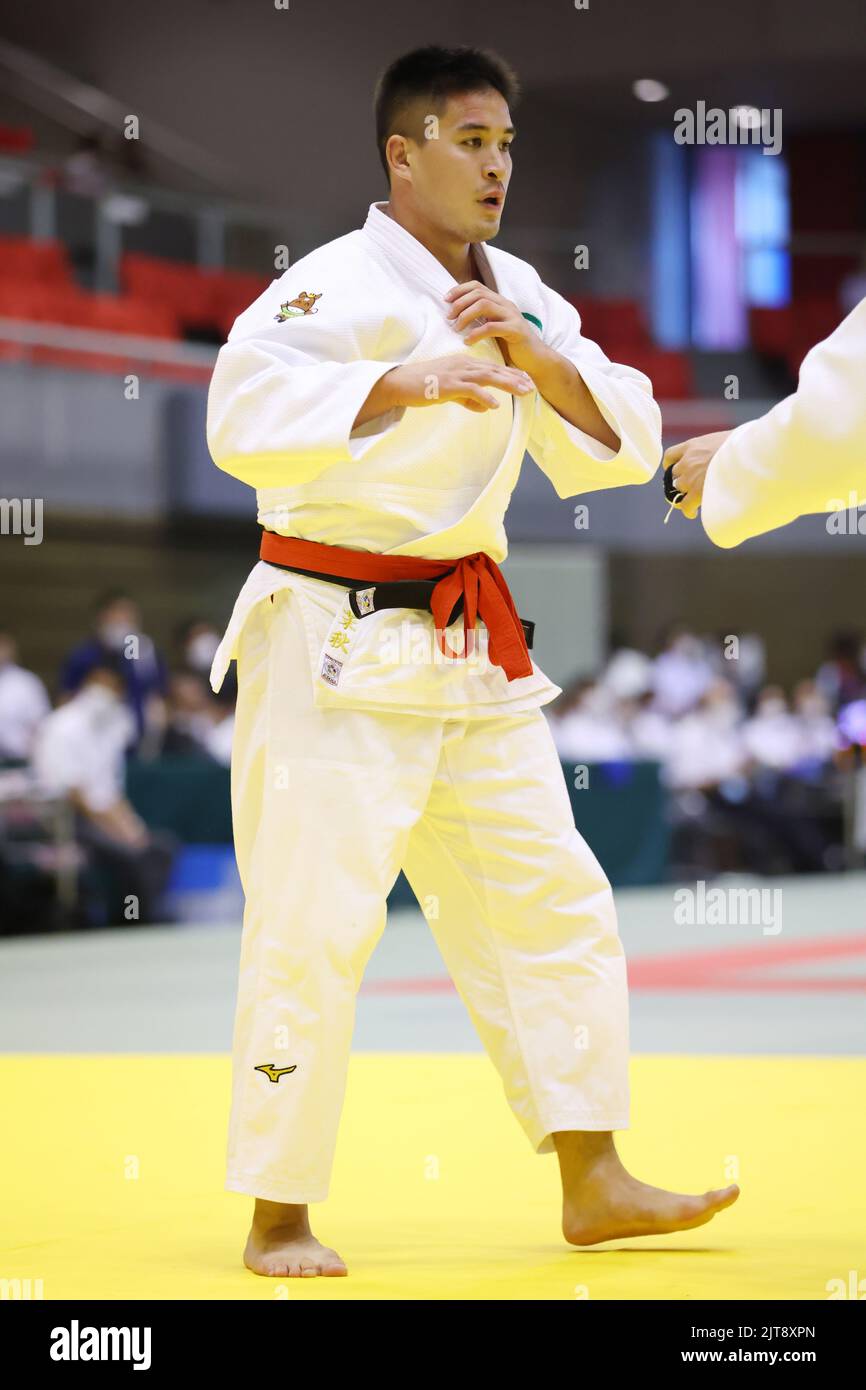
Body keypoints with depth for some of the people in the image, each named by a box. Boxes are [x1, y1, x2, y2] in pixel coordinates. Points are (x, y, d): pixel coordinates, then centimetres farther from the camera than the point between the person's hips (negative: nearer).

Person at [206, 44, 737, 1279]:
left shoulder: (517, 295, 10)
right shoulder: (341, 285, -13)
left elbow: (621, 446, 7)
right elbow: (245, 407, -31)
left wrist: (546, 362, -11)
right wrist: (398, 382, -43)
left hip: (468, 646, 8)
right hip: (335, 646, -8)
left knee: (551, 902, 8)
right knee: (312, 930, -7)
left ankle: (592, 1183, 16)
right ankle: (280, 1216, 4)